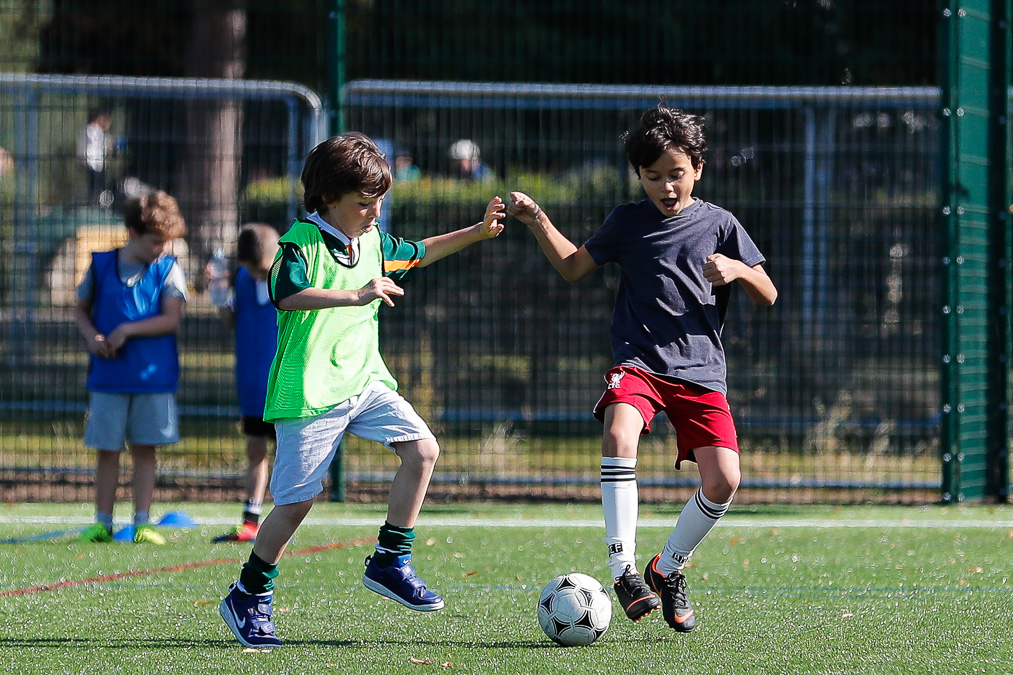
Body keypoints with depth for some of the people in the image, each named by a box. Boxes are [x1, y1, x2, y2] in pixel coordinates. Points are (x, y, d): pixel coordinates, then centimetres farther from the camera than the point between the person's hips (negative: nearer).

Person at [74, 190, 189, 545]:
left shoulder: (168, 269, 1)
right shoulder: (101, 265, 5)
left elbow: (171, 319, -8)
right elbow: (81, 309, 15)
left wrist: (127, 330, -14)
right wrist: (93, 336, -4)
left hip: (153, 376, -1)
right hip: (108, 377, 1)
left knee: (144, 449, 2)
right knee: (107, 450, 3)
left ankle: (142, 523, 6)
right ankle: (102, 523, 10)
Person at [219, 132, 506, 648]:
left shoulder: (372, 241, 11)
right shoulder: (302, 241, -13)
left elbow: (415, 254, 31)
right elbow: (288, 294, -31)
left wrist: (475, 233, 22)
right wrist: (357, 295, -38)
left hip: (364, 379, 7)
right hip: (310, 390, -7)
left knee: (422, 449, -9)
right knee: (297, 500, -6)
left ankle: (389, 563, 2)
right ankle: (248, 597, 10)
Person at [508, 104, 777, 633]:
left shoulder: (719, 224, 8)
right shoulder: (628, 222, 9)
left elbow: (768, 296, 11)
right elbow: (573, 267, 19)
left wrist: (737, 269, -10)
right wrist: (537, 222, 6)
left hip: (700, 371, 1)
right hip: (638, 360, -1)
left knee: (722, 481, -13)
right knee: (619, 436, -33)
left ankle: (668, 568, 13)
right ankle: (624, 569, -30)